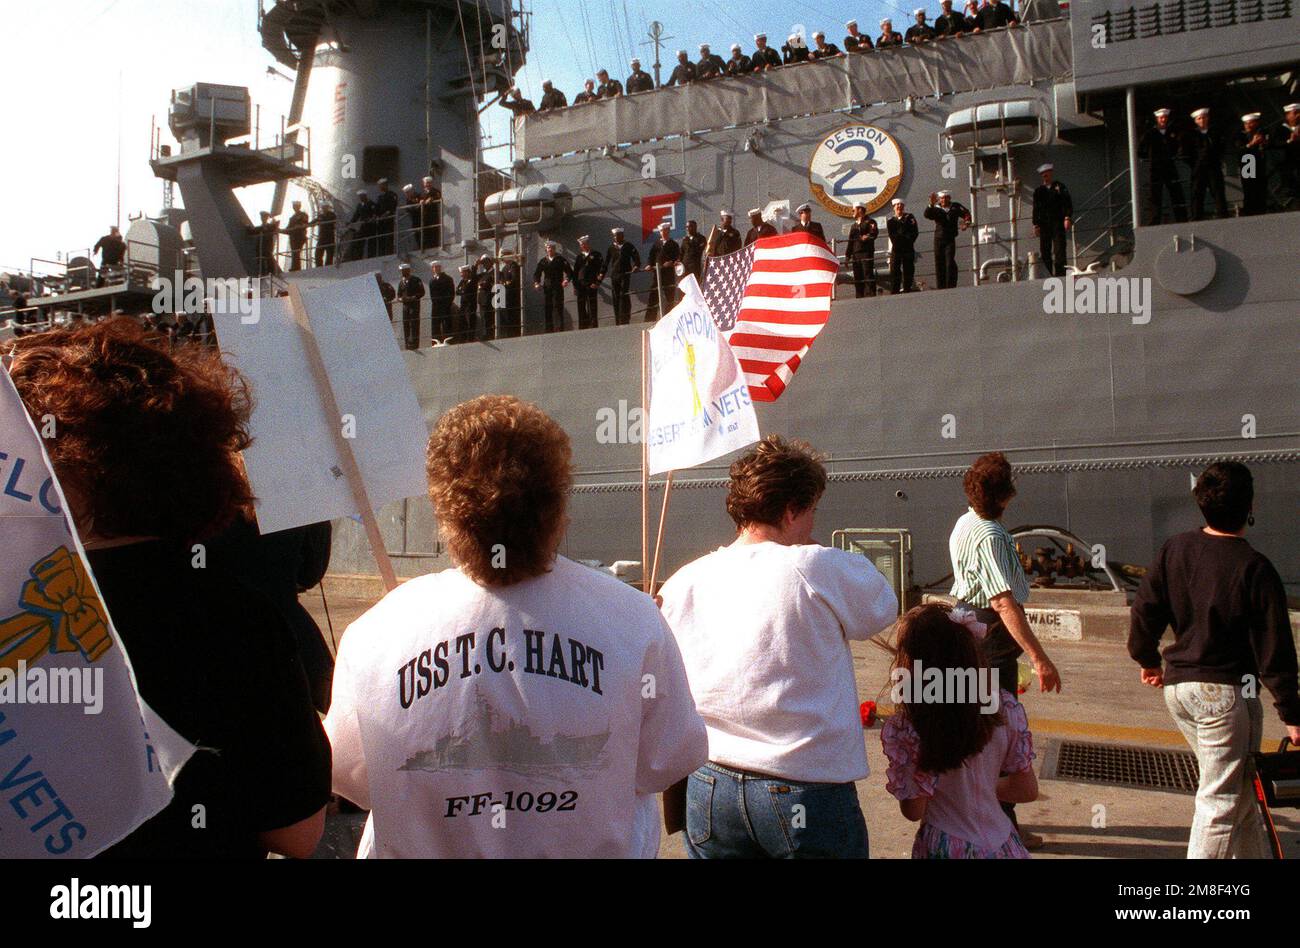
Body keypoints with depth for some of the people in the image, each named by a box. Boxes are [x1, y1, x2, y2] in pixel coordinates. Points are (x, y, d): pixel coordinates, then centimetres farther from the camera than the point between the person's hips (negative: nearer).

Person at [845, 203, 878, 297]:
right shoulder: (853, 226, 25)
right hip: (855, 255, 6)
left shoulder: (870, 222, 6)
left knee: (868, 276, -12)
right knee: (857, 278, 2)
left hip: (867, 253, -6)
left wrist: (868, 236, -31)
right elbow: (850, 242, 22)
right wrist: (847, 256, 15)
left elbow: (874, 233, -11)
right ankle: (860, 298, 4)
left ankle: (871, 296, -14)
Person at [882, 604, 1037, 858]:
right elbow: (1027, 790, 3)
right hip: (1002, 845, 3)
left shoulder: (902, 730, -17)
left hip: (946, 849, -2)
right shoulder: (1005, 709, -7)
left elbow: (913, 811, -8)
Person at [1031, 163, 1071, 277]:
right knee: (1044, 251, -3)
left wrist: (1067, 218, -9)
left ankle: (1060, 273, -14)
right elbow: (1036, 209, 14)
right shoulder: (1038, 191, 15)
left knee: (1059, 250, -11)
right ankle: (1052, 273, 3)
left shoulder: (1059, 187, 10)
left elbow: (1068, 203, 4)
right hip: (1044, 225, 3)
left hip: (1058, 223, -3)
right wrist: (1035, 225, 5)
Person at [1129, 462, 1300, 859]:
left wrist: (1149, 660, 23)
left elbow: (1143, 613, 6)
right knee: (1220, 800, 1)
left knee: (1237, 786, 21)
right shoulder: (1255, 568, -14)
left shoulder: (1174, 550, 1)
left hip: (1177, 687, 6)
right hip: (1226, 691, -6)